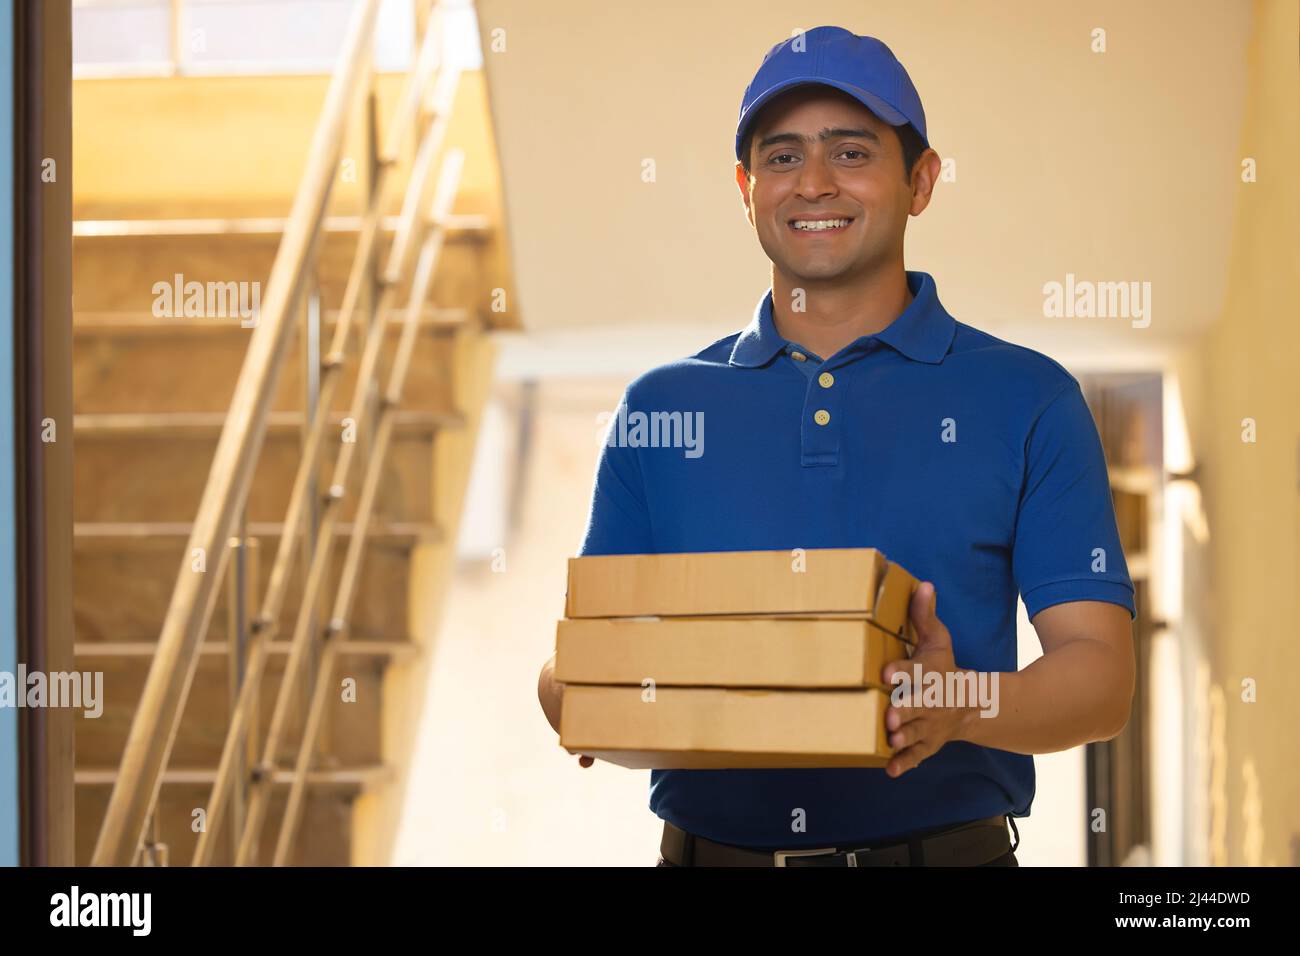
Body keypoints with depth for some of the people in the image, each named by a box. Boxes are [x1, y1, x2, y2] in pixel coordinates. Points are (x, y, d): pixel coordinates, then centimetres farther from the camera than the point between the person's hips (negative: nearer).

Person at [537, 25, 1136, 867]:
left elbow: (1103, 677, -4)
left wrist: (963, 704, -24)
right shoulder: (660, 406, 11)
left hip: (944, 844, -2)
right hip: (709, 845, 2)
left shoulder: (1026, 399, 2)